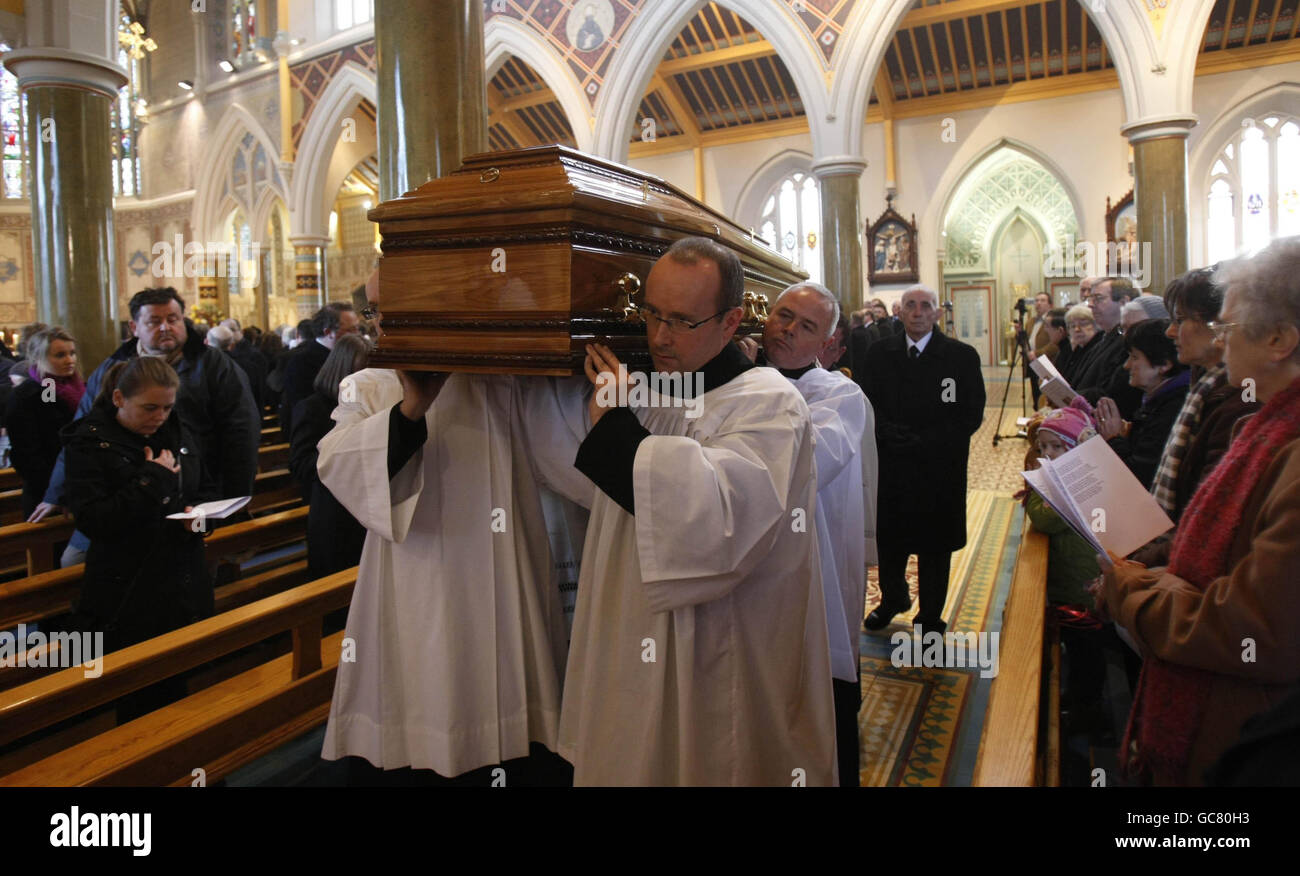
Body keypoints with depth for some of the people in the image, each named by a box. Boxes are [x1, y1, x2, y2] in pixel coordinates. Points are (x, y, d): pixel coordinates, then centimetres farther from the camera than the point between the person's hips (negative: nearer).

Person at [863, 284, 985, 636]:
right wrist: (890, 433, -14)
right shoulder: (880, 354, 6)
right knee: (888, 540, 14)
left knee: (935, 545, 10)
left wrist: (923, 441, -16)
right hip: (890, 466, 2)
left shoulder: (962, 356, -3)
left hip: (939, 471, -2)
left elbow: (971, 415, -7)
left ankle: (930, 615, 29)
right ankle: (893, 598, 39)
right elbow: (870, 406, 6)